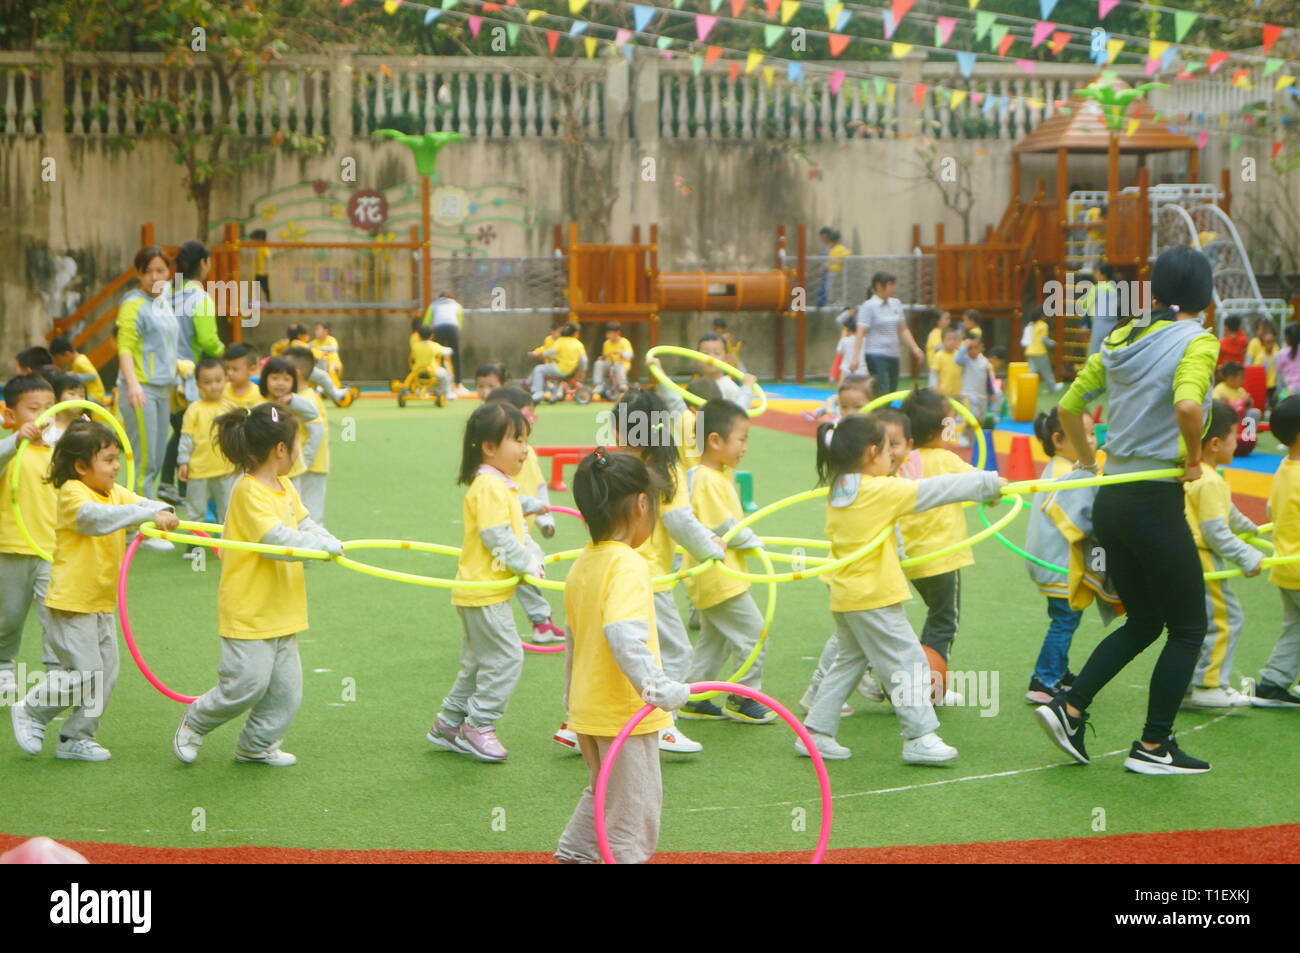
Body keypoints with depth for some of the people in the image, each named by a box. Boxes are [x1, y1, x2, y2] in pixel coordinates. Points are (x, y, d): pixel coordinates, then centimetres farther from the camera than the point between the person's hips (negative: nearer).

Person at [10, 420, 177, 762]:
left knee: (106, 671, 8)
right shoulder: (72, 493, -16)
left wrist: (163, 513, -28)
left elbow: (140, 503, -4)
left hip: (103, 602, 8)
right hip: (72, 602, -8)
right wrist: (149, 514, -43)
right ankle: (30, 713, 14)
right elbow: (99, 516, -34)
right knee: (84, 673, -8)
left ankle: (76, 737, 20)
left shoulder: (115, 492, 9)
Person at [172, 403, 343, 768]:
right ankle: (194, 724, 16)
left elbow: (305, 525, 9)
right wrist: (324, 546, -21)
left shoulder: (284, 487, 11)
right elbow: (276, 540, -26)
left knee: (286, 686, 9)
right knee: (248, 684, -7)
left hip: (281, 609, 9)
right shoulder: (249, 492, -18)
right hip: (249, 610, -9)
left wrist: (330, 545, -11)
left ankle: (256, 745, 25)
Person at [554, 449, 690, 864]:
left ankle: (573, 854, 34)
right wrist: (657, 687, -44)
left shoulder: (582, 563, 6)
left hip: (586, 709, 9)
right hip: (624, 713, -9)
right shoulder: (628, 565, -21)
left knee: (602, 793, 27)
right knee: (634, 808, 4)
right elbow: (624, 634, -36)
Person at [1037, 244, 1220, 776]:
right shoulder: (1197, 342, -11)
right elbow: (1187, 404, -31)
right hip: (1155, 501, -7)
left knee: (1142, 622, 20)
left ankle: (1069, 709, 10)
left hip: (1111, 498, 7)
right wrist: (1193, 458, -14)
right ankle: (1153, 747, 11)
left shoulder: (1123, 338, 9)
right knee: (1188, 627, 9)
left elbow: (1068, 405, 12)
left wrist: (1088, 462, 24)